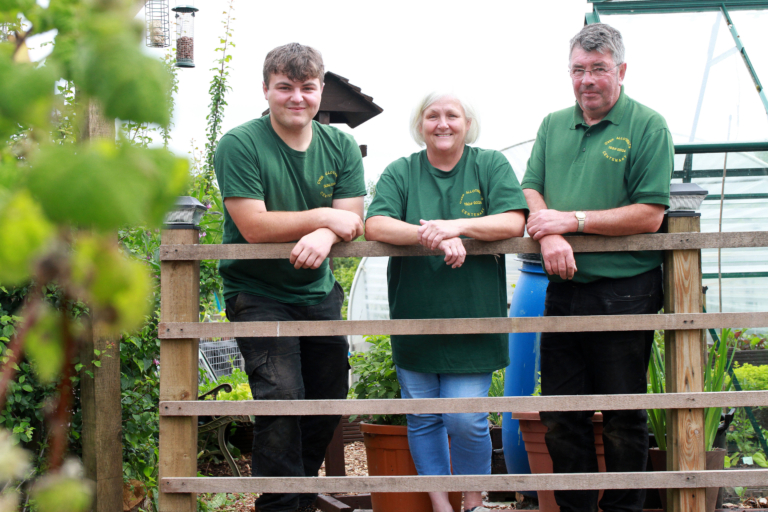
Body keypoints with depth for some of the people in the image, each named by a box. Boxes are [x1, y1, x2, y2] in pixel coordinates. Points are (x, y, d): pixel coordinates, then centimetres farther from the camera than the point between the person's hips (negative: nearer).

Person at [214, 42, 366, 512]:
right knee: (282, 399, -17)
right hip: (257, 294, -6)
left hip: (319, 293, 6)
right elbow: (254, 227, -22)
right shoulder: (240, 145, -14)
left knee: (330, 400, 12)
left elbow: (351, 223, -6)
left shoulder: (341, 147, 2)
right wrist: (322, 218, -21)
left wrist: (324, 237, -28)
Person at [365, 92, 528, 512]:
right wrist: (433, 236, -25)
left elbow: (514, 222, -8)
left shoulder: (491, 166, 4)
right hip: (414, 318, 2)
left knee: (466, 419, -6)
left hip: (471, 319, -2)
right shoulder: (400, 173, 5)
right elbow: (374, 226, -10)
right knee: (422, 418, 7)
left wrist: (458, 226, -23)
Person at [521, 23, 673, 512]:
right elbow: (530, 191, 9)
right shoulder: (554, 125, 13)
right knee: (560, 415, 10)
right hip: (563, 288, 5)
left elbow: (649, 215, -12)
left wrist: (574, 221, -14)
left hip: (624, 293, -5)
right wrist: (549, 234, -12)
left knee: (623, 419, 5)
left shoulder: (649, 127, -5)